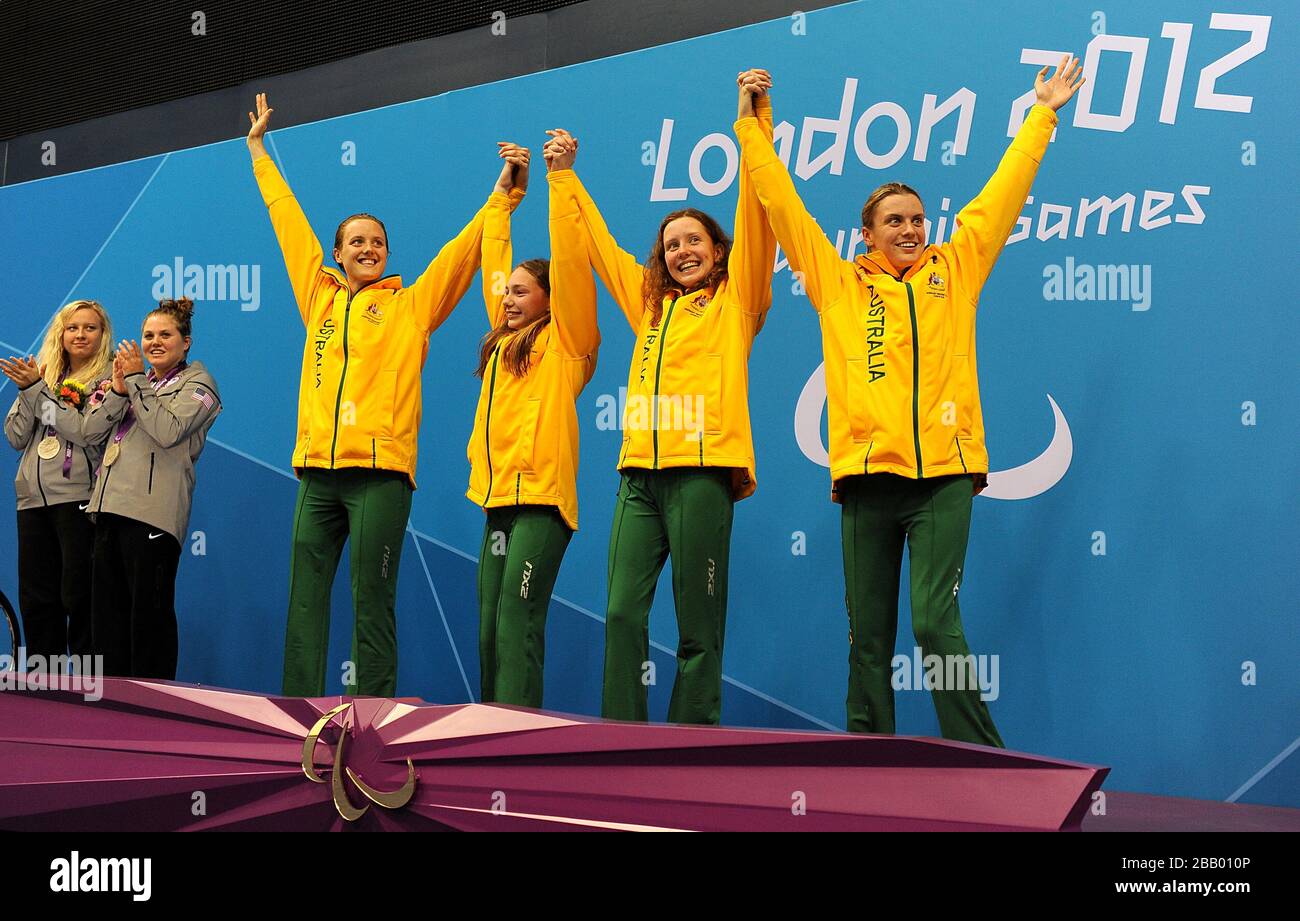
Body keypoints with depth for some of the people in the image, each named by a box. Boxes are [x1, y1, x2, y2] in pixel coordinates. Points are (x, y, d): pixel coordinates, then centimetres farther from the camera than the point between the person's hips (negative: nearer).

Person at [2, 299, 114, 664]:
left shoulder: (107, 378, 1)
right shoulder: (42, 375, 17)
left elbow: (88, 431, -14)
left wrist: (37, 390, -11)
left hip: (79, 496, -6)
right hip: (34, 497, 6)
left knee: (78, 596, -6)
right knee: (35, 597, 8)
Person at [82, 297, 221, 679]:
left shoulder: (196, 382, 5)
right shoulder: (136, 381, 25)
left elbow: (168, 430, -14)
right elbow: (93, 429, 13)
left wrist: (136, 381, -8)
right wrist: (120, 388, -1)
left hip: (152, 512, -7)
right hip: (111, 506, 7)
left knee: (149, 613, -8)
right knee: (106, 611, 7)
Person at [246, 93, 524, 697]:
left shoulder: (411, 305, 8)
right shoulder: (319, 298, 16)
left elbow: (461, 251, 7)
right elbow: (289, 222, 23)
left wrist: (501, 198, 0)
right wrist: (258, 150, 32)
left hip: (380, 470, -4)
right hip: (317, 469, 4)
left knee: (371, 603, -2)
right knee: (305, 600, 4)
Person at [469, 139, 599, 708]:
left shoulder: (564, 339, 1)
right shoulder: (504, 337, 19)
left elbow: (568, 262, -7)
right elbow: (494, 262, 25)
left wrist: (560, 180, -6)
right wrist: (505, 192, 27)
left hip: (541, 495, -7)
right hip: (499, 495, 8)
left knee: (516, 623, -12)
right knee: (490, 627, 7)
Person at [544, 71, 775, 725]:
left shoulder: (734, 299, 9)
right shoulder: (650, 303, 22)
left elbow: (755, 218, 0)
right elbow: (598, 243, 31)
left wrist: (753, 125, -5)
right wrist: (565, 179, 34)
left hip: (701, 468, -5)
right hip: (640, 470, 5)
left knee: (698, 626, -2)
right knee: (623, 612, -4)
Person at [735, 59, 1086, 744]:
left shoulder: (954, 270, 12)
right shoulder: (839, 284, 11)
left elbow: (1002, 195, 17)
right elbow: (781, 202, 12)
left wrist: (1041, 115, 22)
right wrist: (753, 129, 13)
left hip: (944, 471, -1)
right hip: (866, 473, 1)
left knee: (935, 621, -10)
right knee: (868, 636, 6)